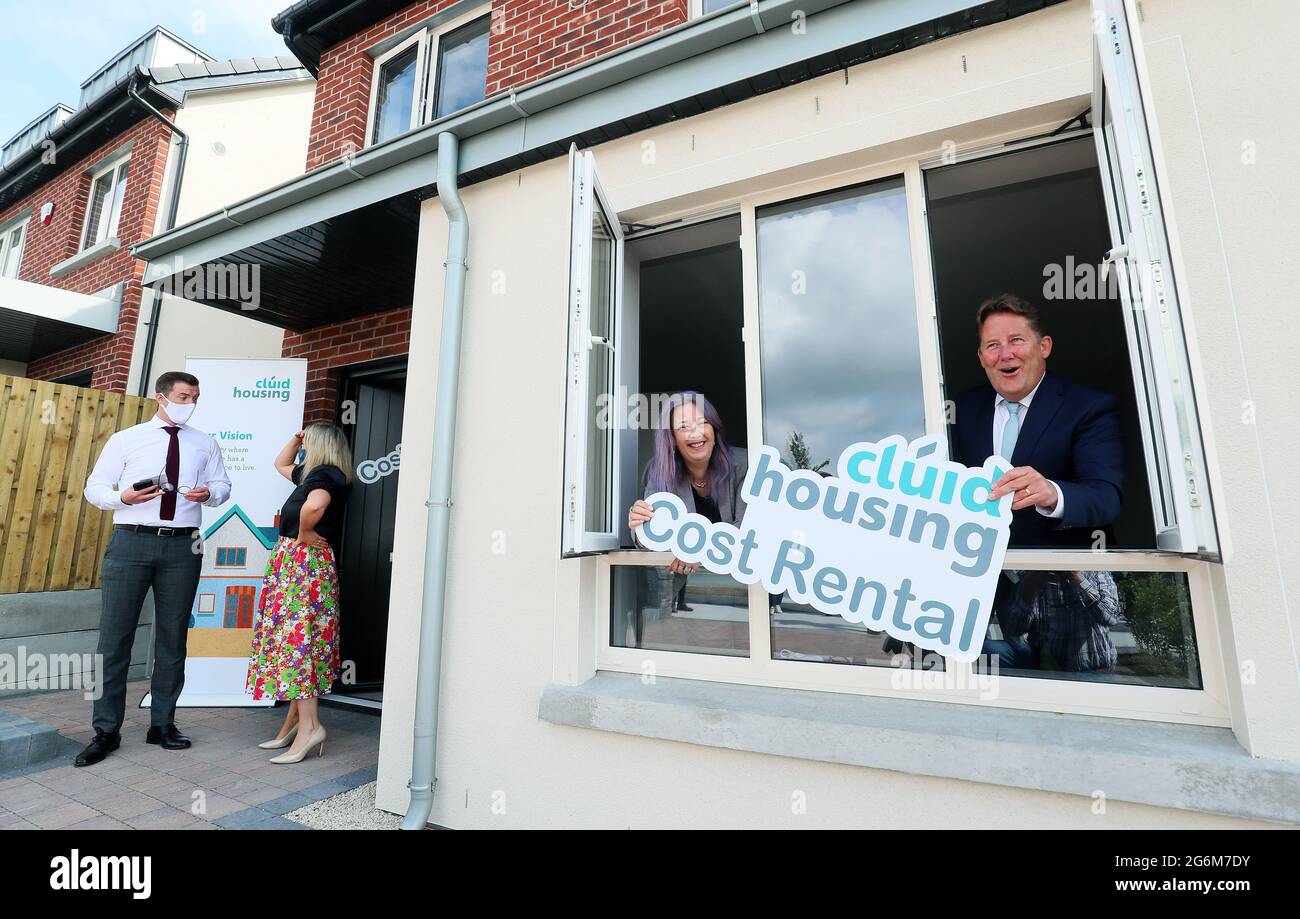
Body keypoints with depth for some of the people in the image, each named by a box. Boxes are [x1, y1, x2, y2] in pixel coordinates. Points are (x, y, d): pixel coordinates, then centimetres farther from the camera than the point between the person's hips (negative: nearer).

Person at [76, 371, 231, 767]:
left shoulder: (205, 444, 12)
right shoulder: (125, 439, 7)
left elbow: (223, 485, 12)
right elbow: (94, 487, 6)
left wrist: (209, 493, -11)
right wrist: (122, 496, -15)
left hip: (182, 546, 2)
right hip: (131, 541, -1)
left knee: (173, 638, 7)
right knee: (115, 635, 1)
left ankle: (162, 723, 20)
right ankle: (106, 730, 14)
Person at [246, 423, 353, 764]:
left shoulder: (326, 474, -14)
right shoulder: (313, 474, 18)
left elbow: (314, 505, -36)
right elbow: (281, 464, 37)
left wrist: (303, 534, -20)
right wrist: (295, 438, 25)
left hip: (305, 562, -10)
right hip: (295, 562, 10)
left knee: (296, 638, -11)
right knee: (296, 637, 13)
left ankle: (309, 725, -9)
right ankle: (295, 720, 22)